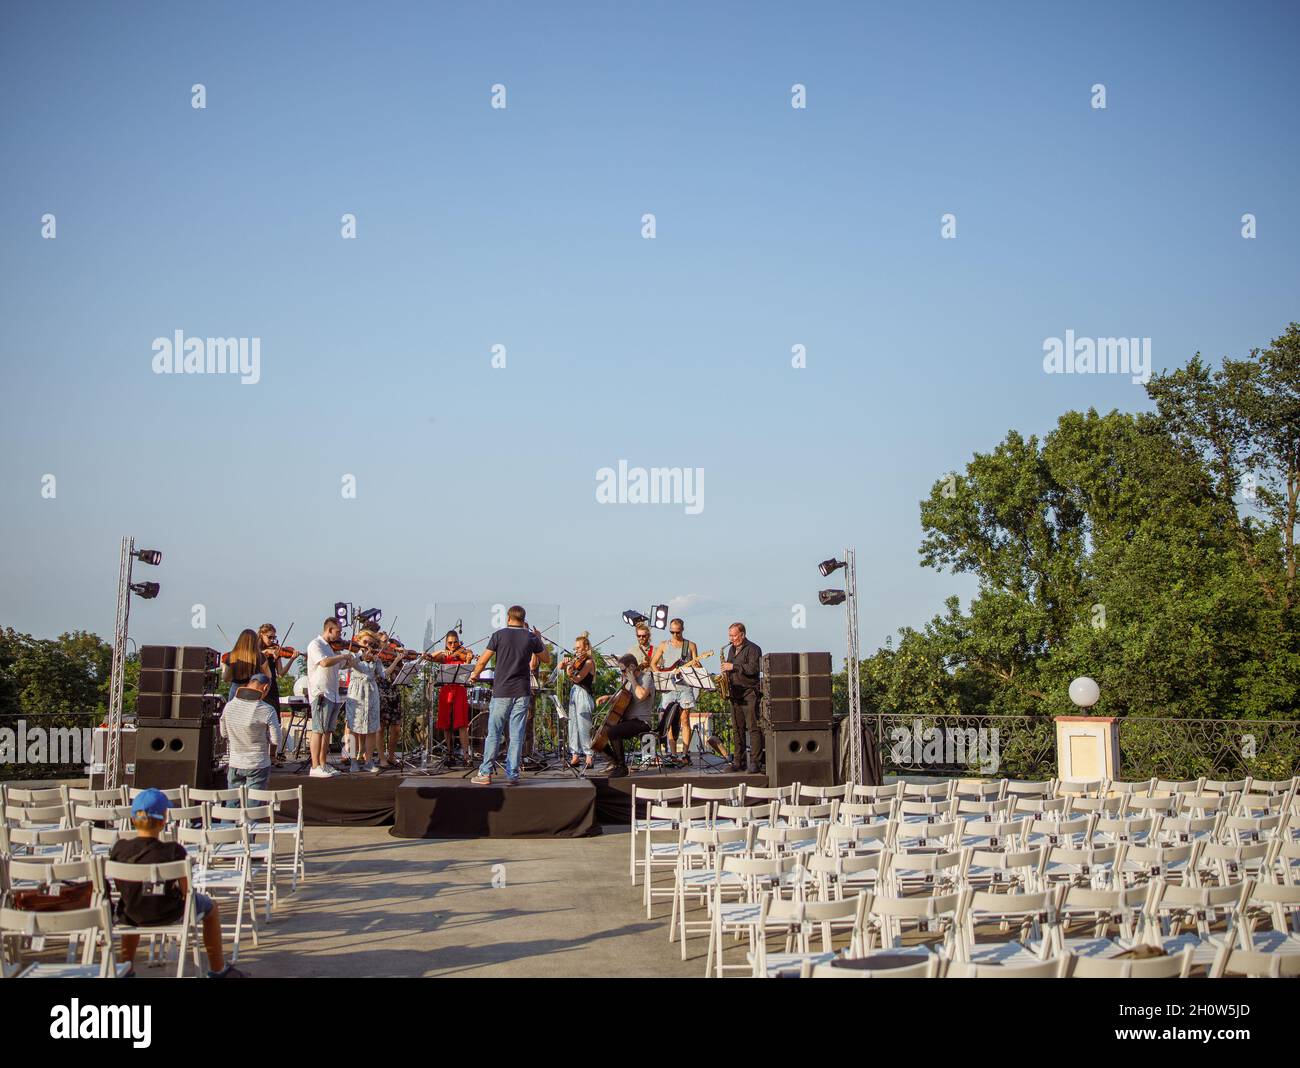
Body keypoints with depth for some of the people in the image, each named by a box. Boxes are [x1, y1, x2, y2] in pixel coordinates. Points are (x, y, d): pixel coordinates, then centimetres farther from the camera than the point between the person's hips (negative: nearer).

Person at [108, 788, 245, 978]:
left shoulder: (119, 848, -12)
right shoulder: (174, 851, -21)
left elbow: (120, 888, 1)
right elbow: (186, 891, -17)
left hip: (131, 916, 4)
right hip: (168, 915, -4)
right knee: (211, 906, 23)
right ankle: (218, 970, 29)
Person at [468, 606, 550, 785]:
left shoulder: (499, 635, -3)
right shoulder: (531, 638, 2)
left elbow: (482, 661, -1)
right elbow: (546, 659, 15)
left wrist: (474, 675, 17)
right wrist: (539, 639, 24)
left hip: (501, 692, -1)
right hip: (522, 692, 1)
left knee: (493, 734, 4)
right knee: (517, 735, 3)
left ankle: (485, 773, 5)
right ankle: (512, 775, 3)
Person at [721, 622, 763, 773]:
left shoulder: (753, 649, -5)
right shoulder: (731, 650, 19)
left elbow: (753, 669, -18)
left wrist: (733, 667, -17)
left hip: (749, 693, -8)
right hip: (735, 693, 8)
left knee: (753, 728, -9)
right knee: (737, 729, 8)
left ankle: (755, 762, -10)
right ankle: (738, 761, 12)